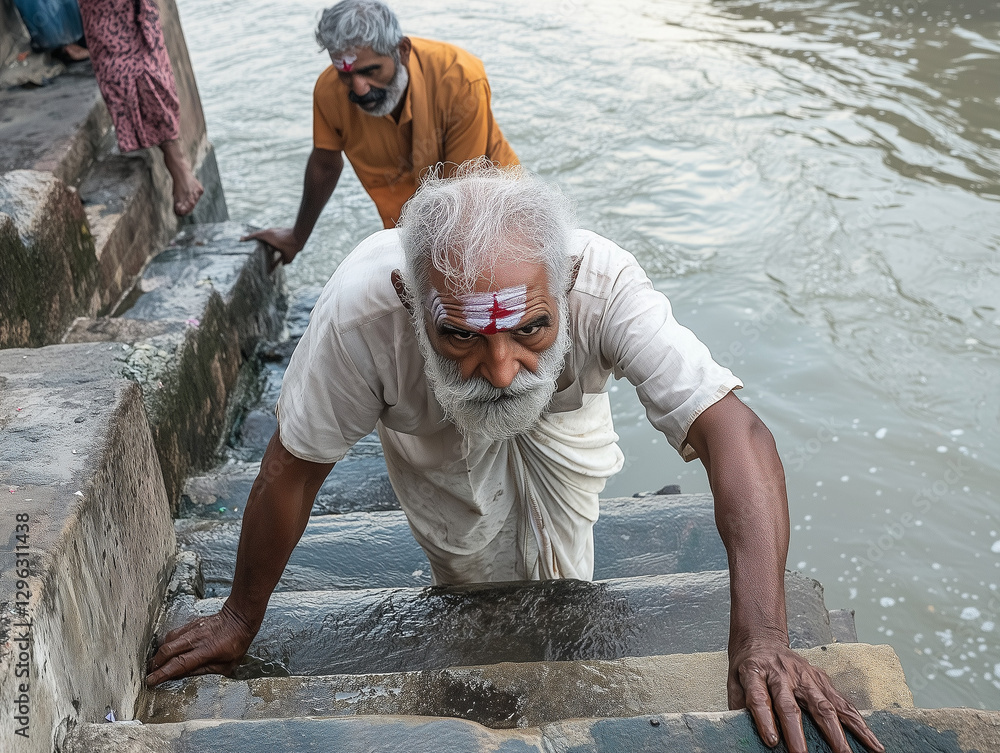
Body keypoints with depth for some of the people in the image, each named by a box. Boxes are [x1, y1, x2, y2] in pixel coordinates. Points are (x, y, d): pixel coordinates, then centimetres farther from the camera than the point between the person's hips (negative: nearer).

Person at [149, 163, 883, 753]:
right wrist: (241, 617, -16)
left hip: (561, 417, 1)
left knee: (560, 581, 8)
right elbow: (294, 466, -29)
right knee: (475, 577, 7)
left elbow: (733, 432, -49)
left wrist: (762, 638, -59)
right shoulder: (360, 309, -43)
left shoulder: (604, 282, -45)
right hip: (438, 441, 0)